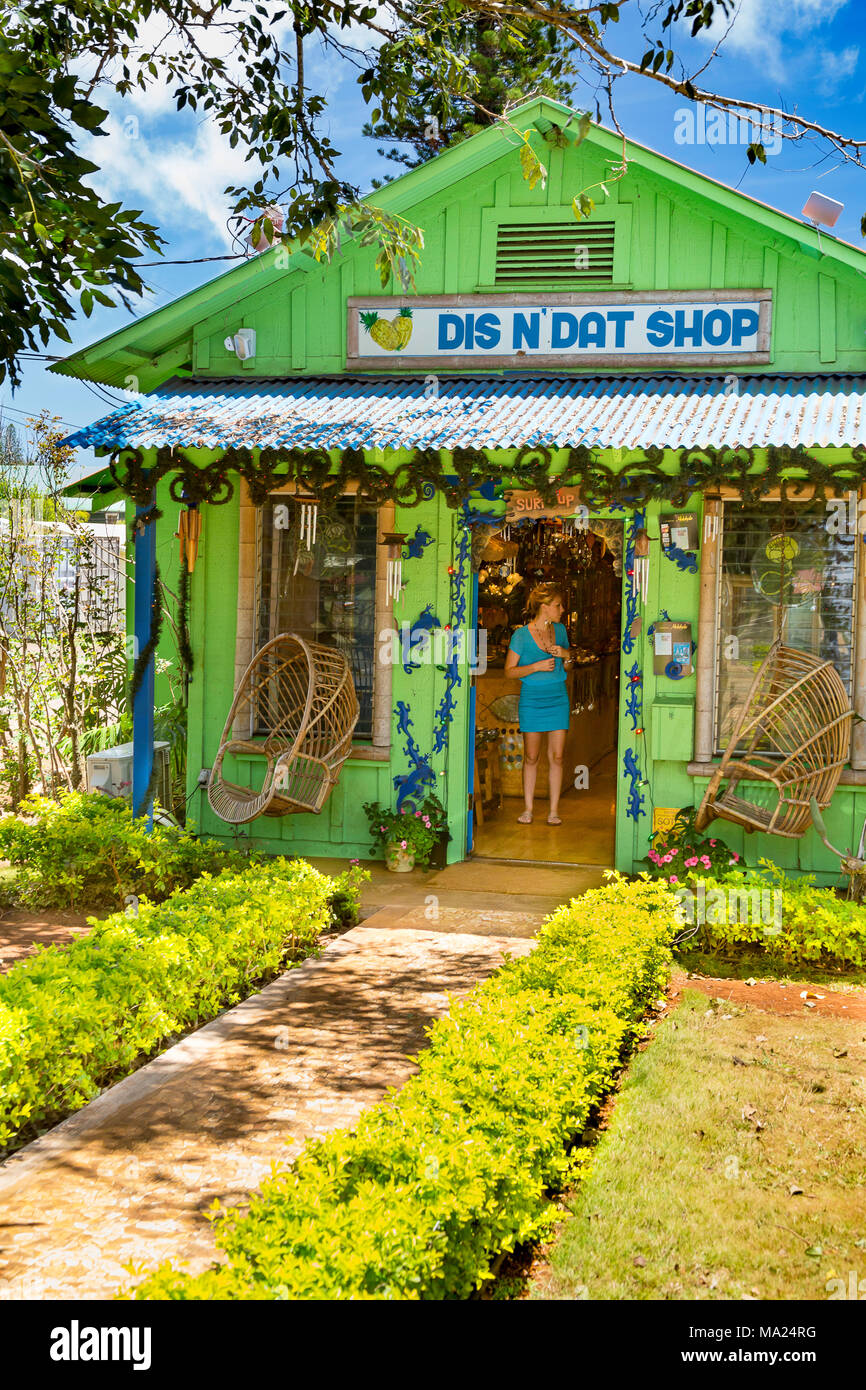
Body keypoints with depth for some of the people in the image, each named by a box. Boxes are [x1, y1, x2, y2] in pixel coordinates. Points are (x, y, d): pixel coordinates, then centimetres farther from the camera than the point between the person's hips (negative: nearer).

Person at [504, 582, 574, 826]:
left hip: (558, 698, 3)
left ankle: (553, 810, 8)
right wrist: (537, 666, -18)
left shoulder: (560, 630, 7)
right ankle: (528, 808, 14)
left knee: (557, 757, 1)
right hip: (532, 699, -3)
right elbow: (509, 670, -6)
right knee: (531, 757, 3)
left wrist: (567, 655, -4)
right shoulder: (521, 635, -7)